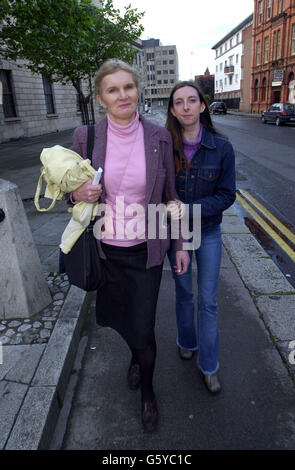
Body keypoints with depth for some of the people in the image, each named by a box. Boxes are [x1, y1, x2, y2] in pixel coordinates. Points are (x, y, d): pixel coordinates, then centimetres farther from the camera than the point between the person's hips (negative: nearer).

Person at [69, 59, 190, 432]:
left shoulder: (159, 137, -7)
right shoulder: (85, 137, -7)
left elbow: (169, 195, 2)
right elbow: (72, 189, 6)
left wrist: (180, 244, 4)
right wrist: (78, 195, -19)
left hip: (146, 250, -1)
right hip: (106, 249, 2)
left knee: (144, 328, 7)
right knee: (118, 316, 21)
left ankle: (147, 390, 40)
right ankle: (136, 356, 58)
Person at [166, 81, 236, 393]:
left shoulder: (221, 147, -11)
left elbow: (227, 195, -11)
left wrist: (189, 209, -22)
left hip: (208, 233, -1)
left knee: (208, 300, 6)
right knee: (183, 292, 19)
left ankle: (209, 365, 26)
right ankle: (187, 341, 45)